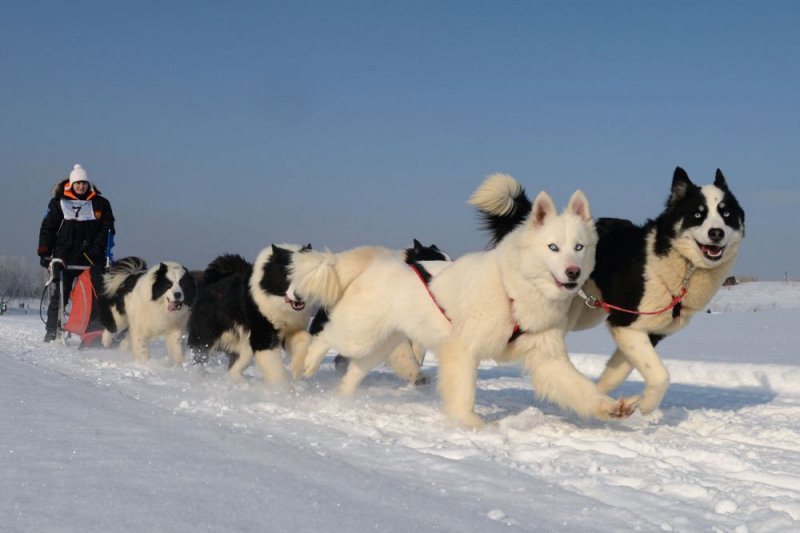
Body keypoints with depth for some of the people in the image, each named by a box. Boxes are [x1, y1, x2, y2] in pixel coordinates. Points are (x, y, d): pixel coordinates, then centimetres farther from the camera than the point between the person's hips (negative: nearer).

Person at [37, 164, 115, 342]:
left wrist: (98, 247, -6)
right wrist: (44, 252, 1)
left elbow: (107, 228, 8)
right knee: (59, 294, -3)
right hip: (65, 256, -1)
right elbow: (48, 228, 8)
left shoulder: (100, 203, 11)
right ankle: (52, 330, 2)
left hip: (91, 257, 1)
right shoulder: (59, 202, 9)